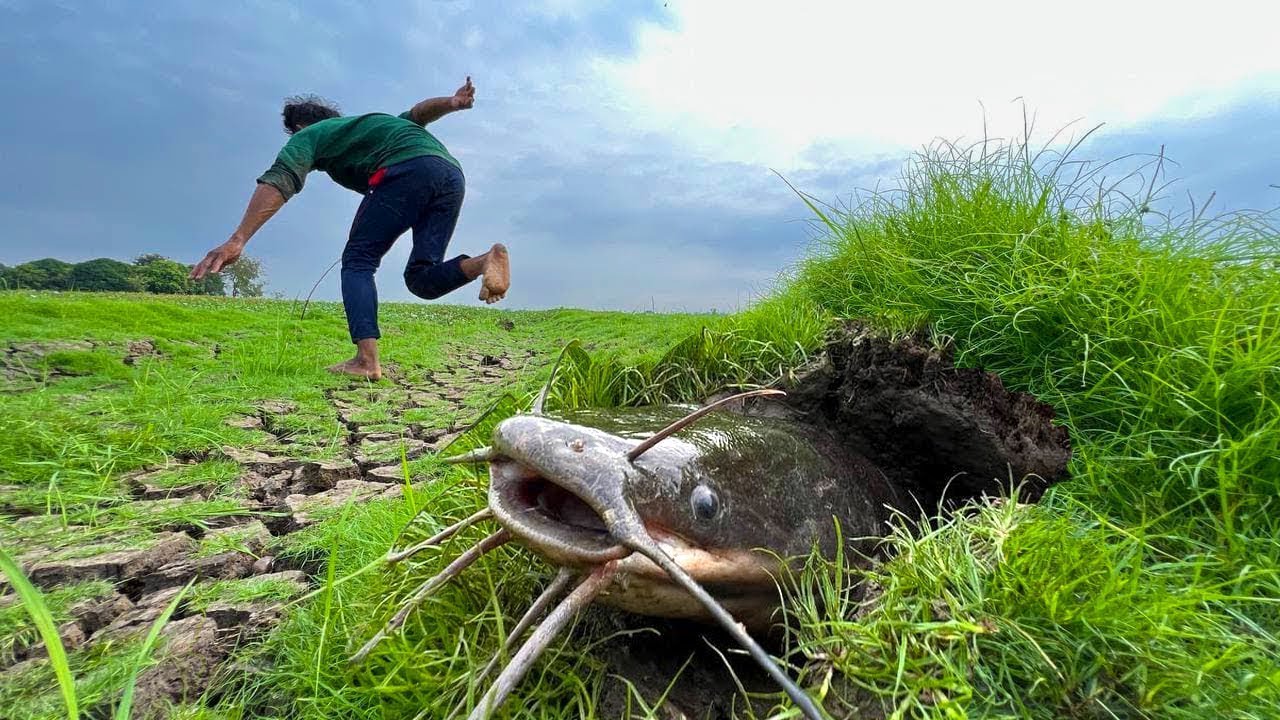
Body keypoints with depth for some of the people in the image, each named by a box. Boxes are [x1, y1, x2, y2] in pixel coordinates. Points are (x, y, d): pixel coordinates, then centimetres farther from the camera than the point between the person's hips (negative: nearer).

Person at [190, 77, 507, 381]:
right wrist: (451, 103, 11)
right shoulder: (366, 124, 43)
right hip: (452, 173, 7)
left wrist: (238, 240, -8)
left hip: (409, 169, -6)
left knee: (358, 261, 4)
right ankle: (485, 261, -21)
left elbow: (277, 182, 2)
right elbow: (417, 114, 29)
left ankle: (367, 359, -12)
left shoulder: (309, 135, 21)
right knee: (423, 279, 7)